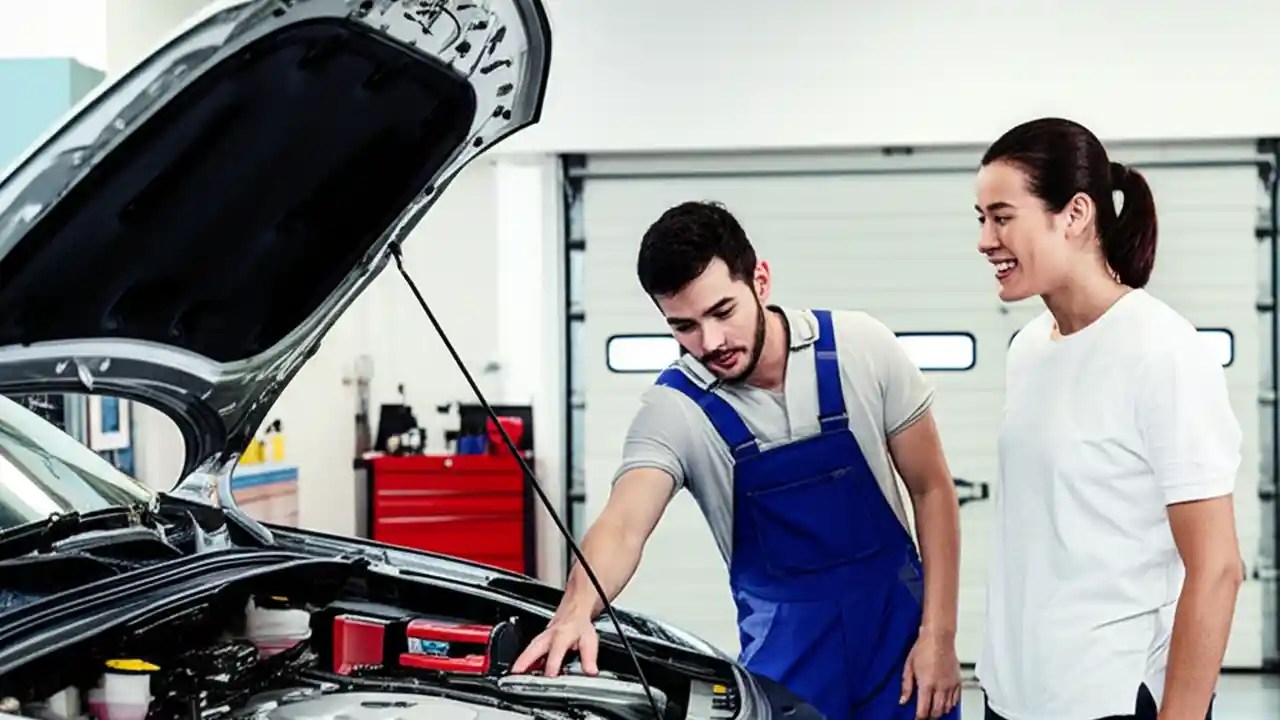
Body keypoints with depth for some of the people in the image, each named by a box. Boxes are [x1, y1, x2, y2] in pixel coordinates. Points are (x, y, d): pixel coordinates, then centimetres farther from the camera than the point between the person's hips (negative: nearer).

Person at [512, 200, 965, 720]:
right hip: (786, 652, -1)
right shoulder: (673, 409, -14)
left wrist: (939, 635, -7)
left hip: (899, 632, 1)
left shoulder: (862, 349, -12)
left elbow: (932, 489, -3)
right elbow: (623, 525, -29)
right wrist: (575, 612, -51)